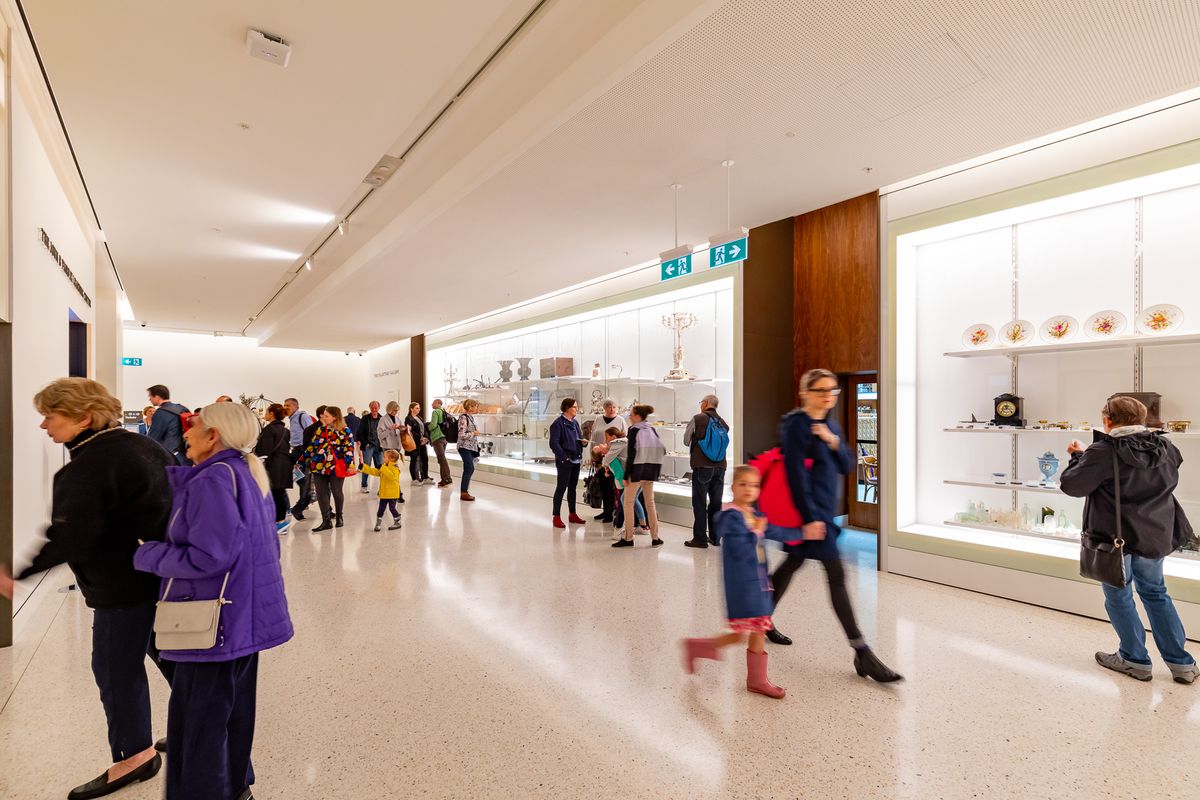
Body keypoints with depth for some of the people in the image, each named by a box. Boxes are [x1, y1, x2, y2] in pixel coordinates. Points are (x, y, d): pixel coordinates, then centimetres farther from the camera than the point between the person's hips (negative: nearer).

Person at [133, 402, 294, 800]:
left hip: (215, 622, -10)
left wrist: (147, 555, -9)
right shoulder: (249, 475, 8)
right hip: (243, 616, 10)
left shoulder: (213, 480, -21)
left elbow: (207, 557, -26)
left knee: (199, 720, 7)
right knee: (232, 709, 24)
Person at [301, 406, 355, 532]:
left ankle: (339, 517, 26)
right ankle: (326, 521, 8)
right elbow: (312, 447, 14)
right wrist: (306, 461, 11)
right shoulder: (320, 430, 10)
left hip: (336, 468, -4)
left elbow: (349, 448, -7)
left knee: (337, 492, 8)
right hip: (319, 467, 4)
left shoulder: (344, 431, -3)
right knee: (321, 493, 2)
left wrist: (349, 464, -14)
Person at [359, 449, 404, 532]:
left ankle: (397, 522, 15)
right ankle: (378, 523, 18)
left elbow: (391, 476, -34)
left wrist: (383, 468, -37)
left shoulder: (395, 468, -15)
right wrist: (363, 467, 8)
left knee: (392, 508, 1)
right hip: (384, 493, 8)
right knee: (381, 508, 10)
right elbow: (374, 471, 12)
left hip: (392, 493, -8)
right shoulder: (383, 467, 12)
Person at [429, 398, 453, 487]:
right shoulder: (444, 412, 16)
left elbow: (433, 425, -18)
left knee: (441, 458, -10)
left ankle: (447, 479, -13)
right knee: (442, 457, 13)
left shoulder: (435, 412, -9)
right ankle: (443, 479, 15)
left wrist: (428, 428, 2)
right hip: (444, 437, 9)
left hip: (437, 438, -9)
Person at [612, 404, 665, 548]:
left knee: (628, 502, 4)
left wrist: (626, 475, -11)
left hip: (637, 468, -6)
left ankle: (628, 538, 5)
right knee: (650, 502, 14)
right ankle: (655, 538, 15)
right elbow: (662, 451, 9)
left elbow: (631, 453, -13)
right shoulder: (652, 430, 11)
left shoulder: (634, 429, -7)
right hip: (651, 469, 6)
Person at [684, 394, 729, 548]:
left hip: (702, 466, -5)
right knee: (716, 502, 12)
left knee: (699, 503, 1)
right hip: (720, 466, 5)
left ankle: (700, 539, 3)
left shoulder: (698, 419, -5)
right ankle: (715, 538, 20)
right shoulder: (723, 423, 8)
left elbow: (686, 440, 3)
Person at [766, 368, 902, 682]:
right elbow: (796, 473, -19)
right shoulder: (796, 424, -14)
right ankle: (862, 654, 0)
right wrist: (810, 518, -21)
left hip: (825, 509, 9)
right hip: (809, 510, -9)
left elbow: (847, 467, 9)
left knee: (792, 564, 18)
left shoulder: (831, 425, 12)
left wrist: (833, 442, -10)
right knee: (836, 576, -7)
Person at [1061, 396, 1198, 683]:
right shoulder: (1164, 447, 0)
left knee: (1118, 595, 11)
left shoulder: (1104, 453, -22)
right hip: (1155, 535, 6)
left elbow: (1071, 485, -20)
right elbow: (1170, 478, 20)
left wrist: (1079, 457, -3)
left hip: (1116, 536, -6)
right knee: (1155, 592, 22)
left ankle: (1135, 660, 22)